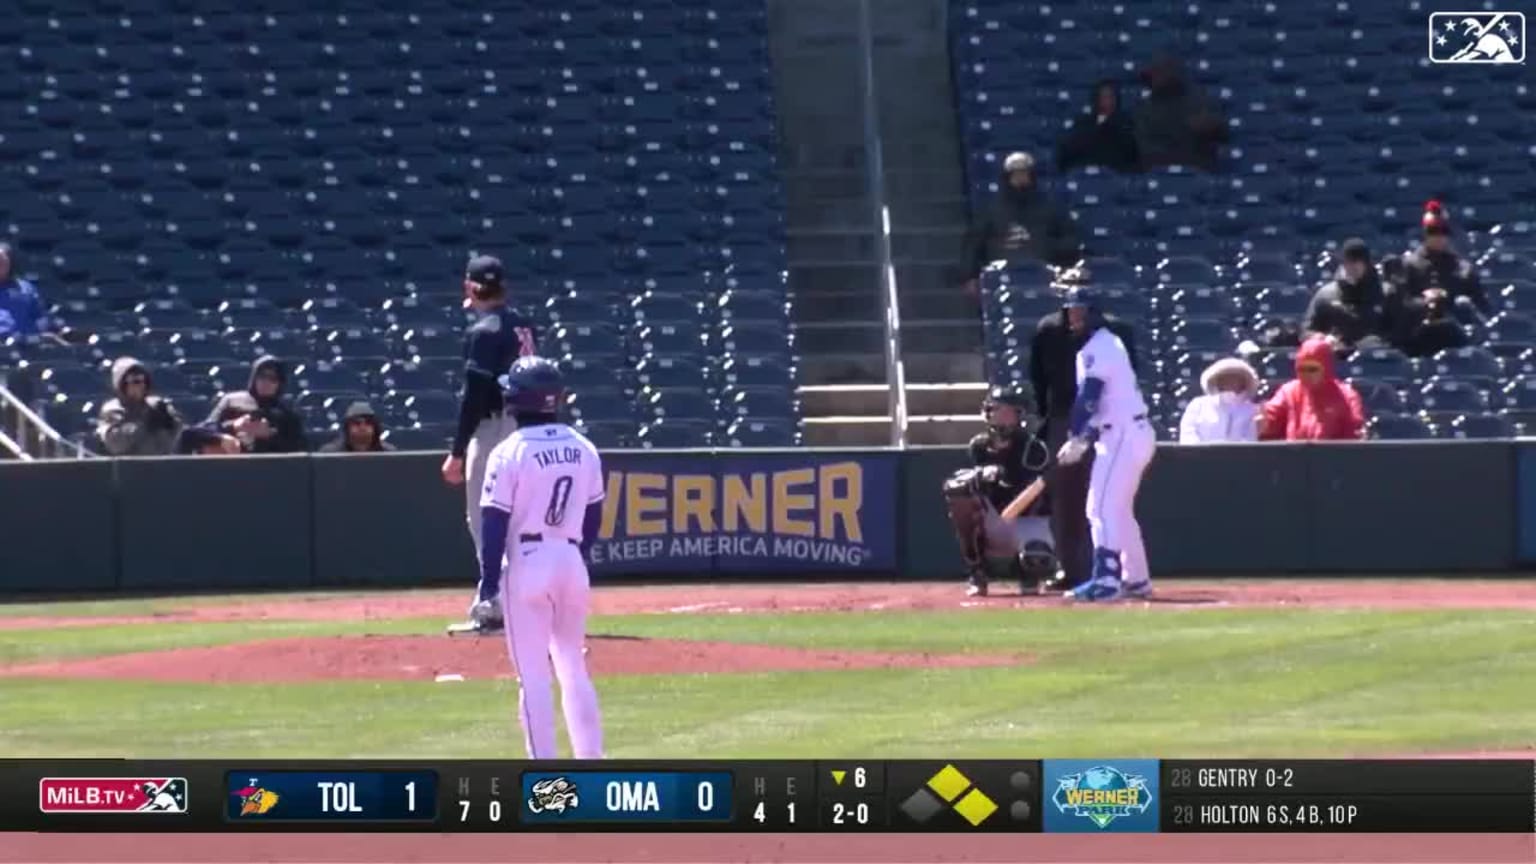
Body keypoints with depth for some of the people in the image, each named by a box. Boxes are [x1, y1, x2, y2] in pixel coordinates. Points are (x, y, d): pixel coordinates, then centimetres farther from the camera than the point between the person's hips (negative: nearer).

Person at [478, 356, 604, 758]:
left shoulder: (509, 452, -11)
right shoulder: (583, 449, 6)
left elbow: (494, 520, -11)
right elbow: (593, 514, 12)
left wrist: (489, 578, -6)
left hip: (526, 562, -5)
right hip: (571, 562, 5)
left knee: (533, 674, -1)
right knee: (573, 667, 16)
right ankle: (590, 759, 15)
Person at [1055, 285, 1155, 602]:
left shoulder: (1098, 347, -11)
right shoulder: (1108, 343, 19)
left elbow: (1088, 397, -20)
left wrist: (1077, 439, -23)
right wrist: (1083, 438, 11)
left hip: (1122, 434, -10)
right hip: (1135, 433, 10)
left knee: (1103, 508, -15)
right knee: (1118, 510, 18)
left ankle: (1106, 580, -24)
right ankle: (1137, 579, 22)